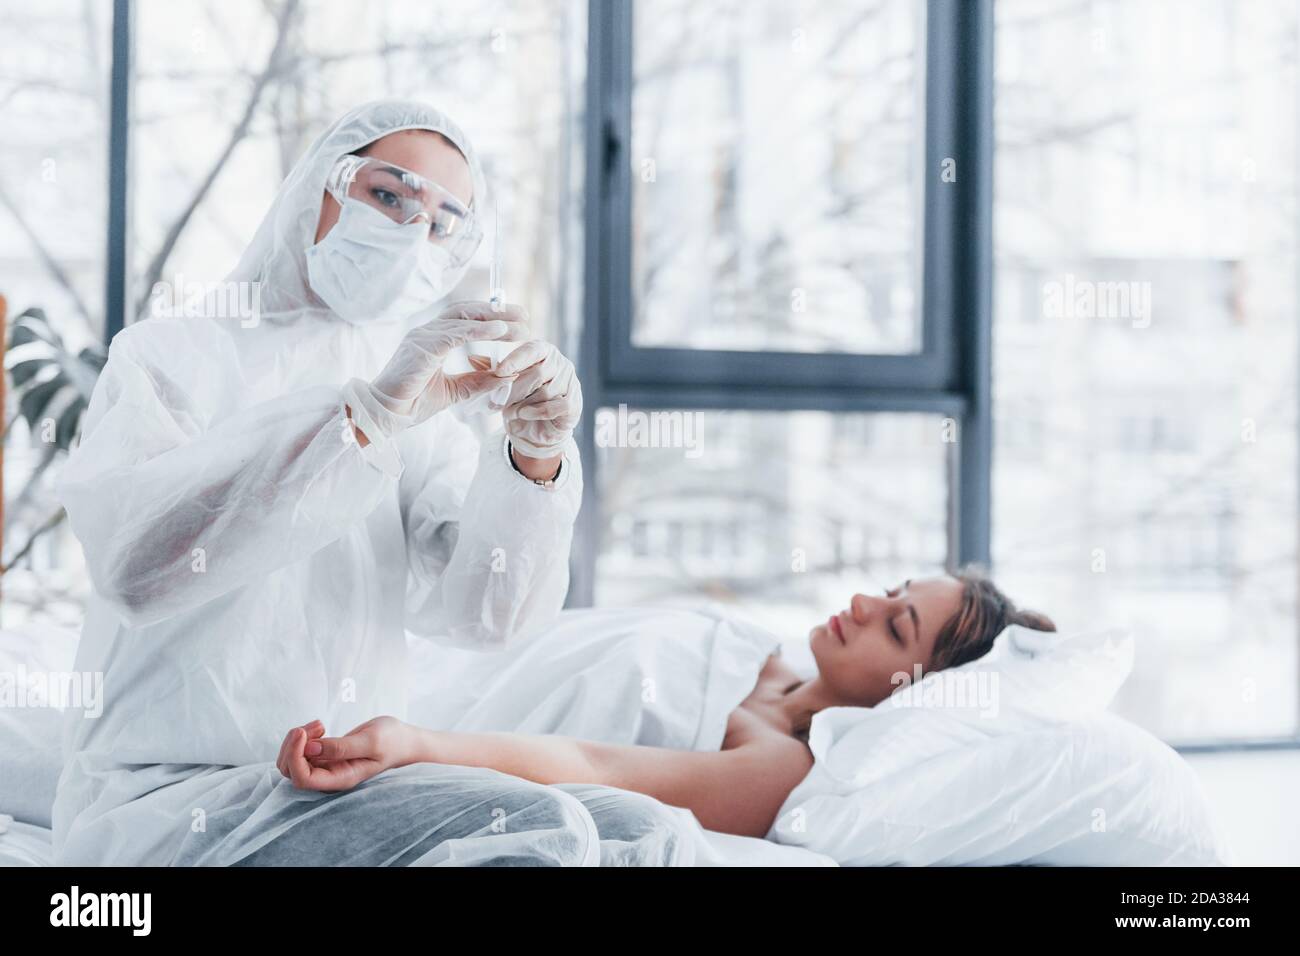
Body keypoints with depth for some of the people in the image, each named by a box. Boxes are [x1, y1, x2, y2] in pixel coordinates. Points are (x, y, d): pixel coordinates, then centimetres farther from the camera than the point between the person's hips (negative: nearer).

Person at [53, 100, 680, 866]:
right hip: (167, 798, -6)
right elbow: (135, 559, -23)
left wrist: (535, 459, -19)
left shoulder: (424, 404, 15)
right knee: (540, 830, -26)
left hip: (356, 789, 6)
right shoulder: (176, 356, -1)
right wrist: (364, 415, -31)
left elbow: (485, 611, -2)